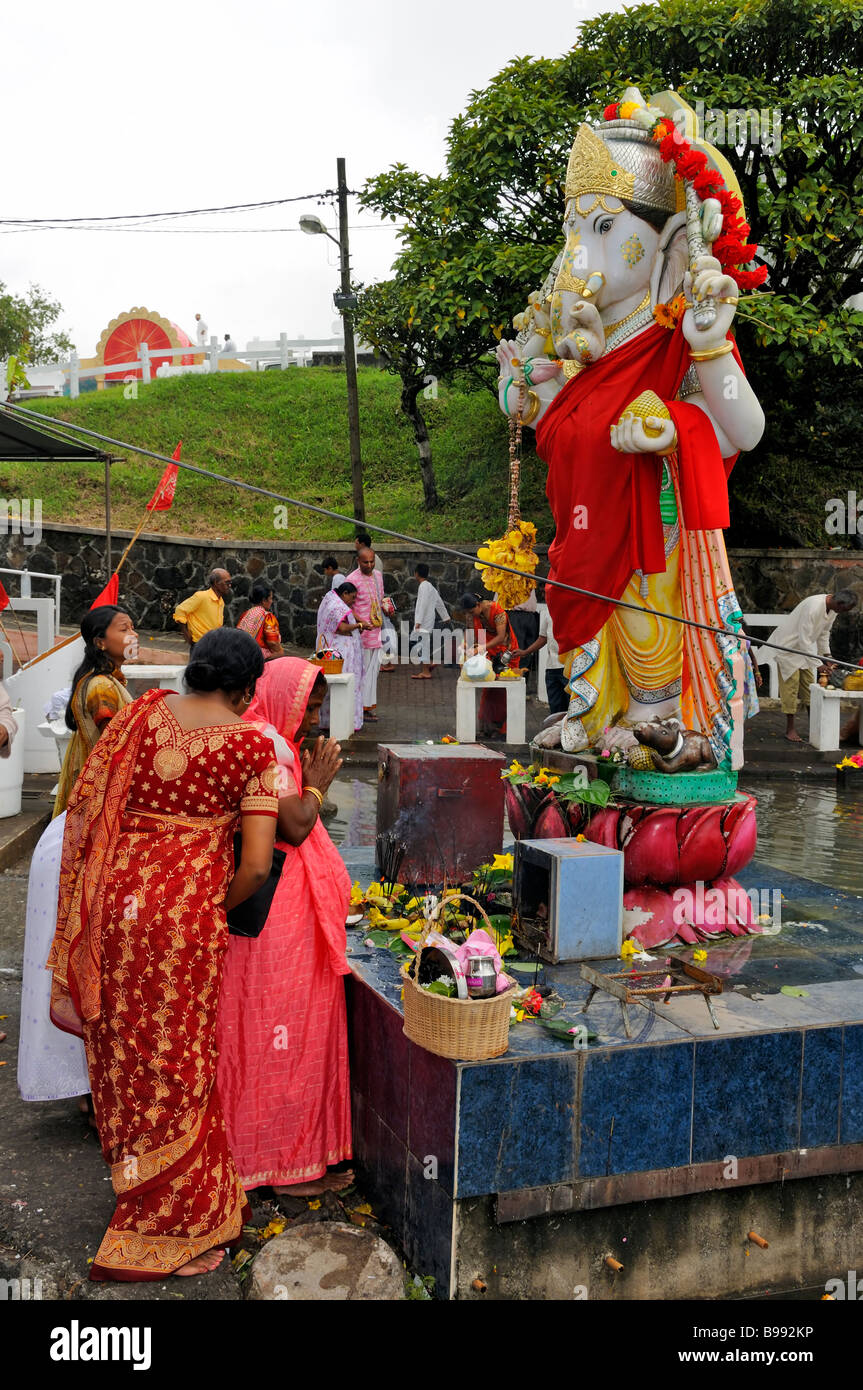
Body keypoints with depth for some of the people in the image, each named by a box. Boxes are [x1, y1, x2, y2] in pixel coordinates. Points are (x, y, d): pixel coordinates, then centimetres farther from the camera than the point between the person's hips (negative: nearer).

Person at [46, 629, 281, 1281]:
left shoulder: (144, 711, 4)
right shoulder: (252, 745, -7)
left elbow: (87, 802, 5)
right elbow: (257, 864, -10)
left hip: (114, 898, 5)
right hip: (185, 912, -5)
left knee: (122, 1044, 22)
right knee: (175, 1062, 9)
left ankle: (130, 1171, 46)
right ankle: (166, 1231, 23)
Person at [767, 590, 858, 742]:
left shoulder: (832, 609, -5)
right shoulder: (813, 607, -33)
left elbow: (824, 633, 9)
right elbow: (804, 640, -31)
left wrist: (827, 658, 4)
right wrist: (818, 665, -30)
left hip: (805, 647, 8)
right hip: (787, 645, -8)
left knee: (809, 683, 6)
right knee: (791, 685, -9)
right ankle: (790, 729, -3)